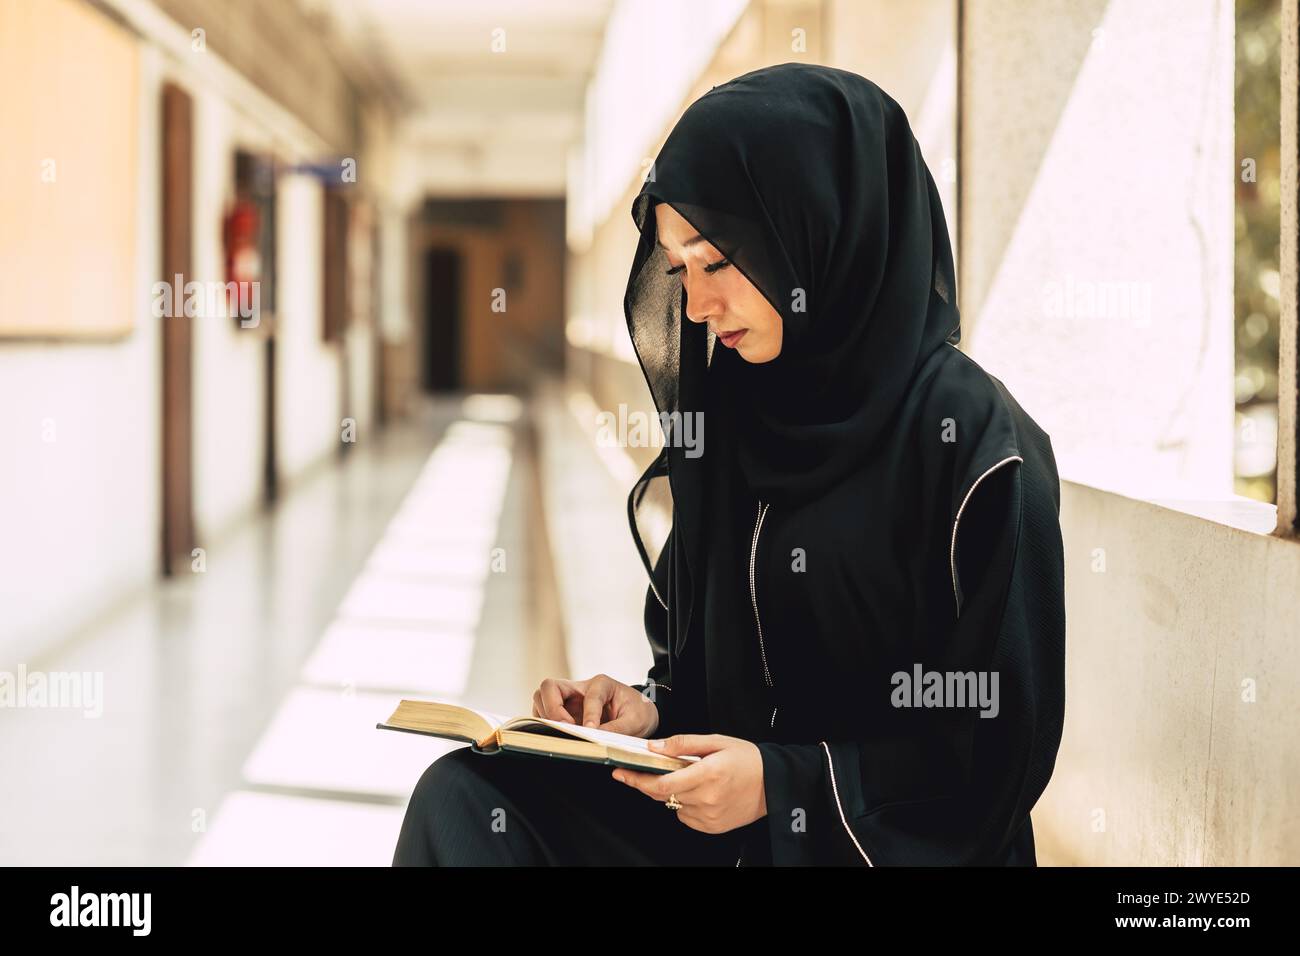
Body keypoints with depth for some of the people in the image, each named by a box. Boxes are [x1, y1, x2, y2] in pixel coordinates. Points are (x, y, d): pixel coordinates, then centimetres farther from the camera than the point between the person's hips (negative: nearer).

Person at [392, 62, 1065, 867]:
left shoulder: (974, 445, -14)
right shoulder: (731, 411, 7)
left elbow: (1005, 745, -12)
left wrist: (785, 782, -19)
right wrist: (652, 709, -5)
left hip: (905, 840, -6)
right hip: (723, 810, 6)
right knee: (466, 796, -18)